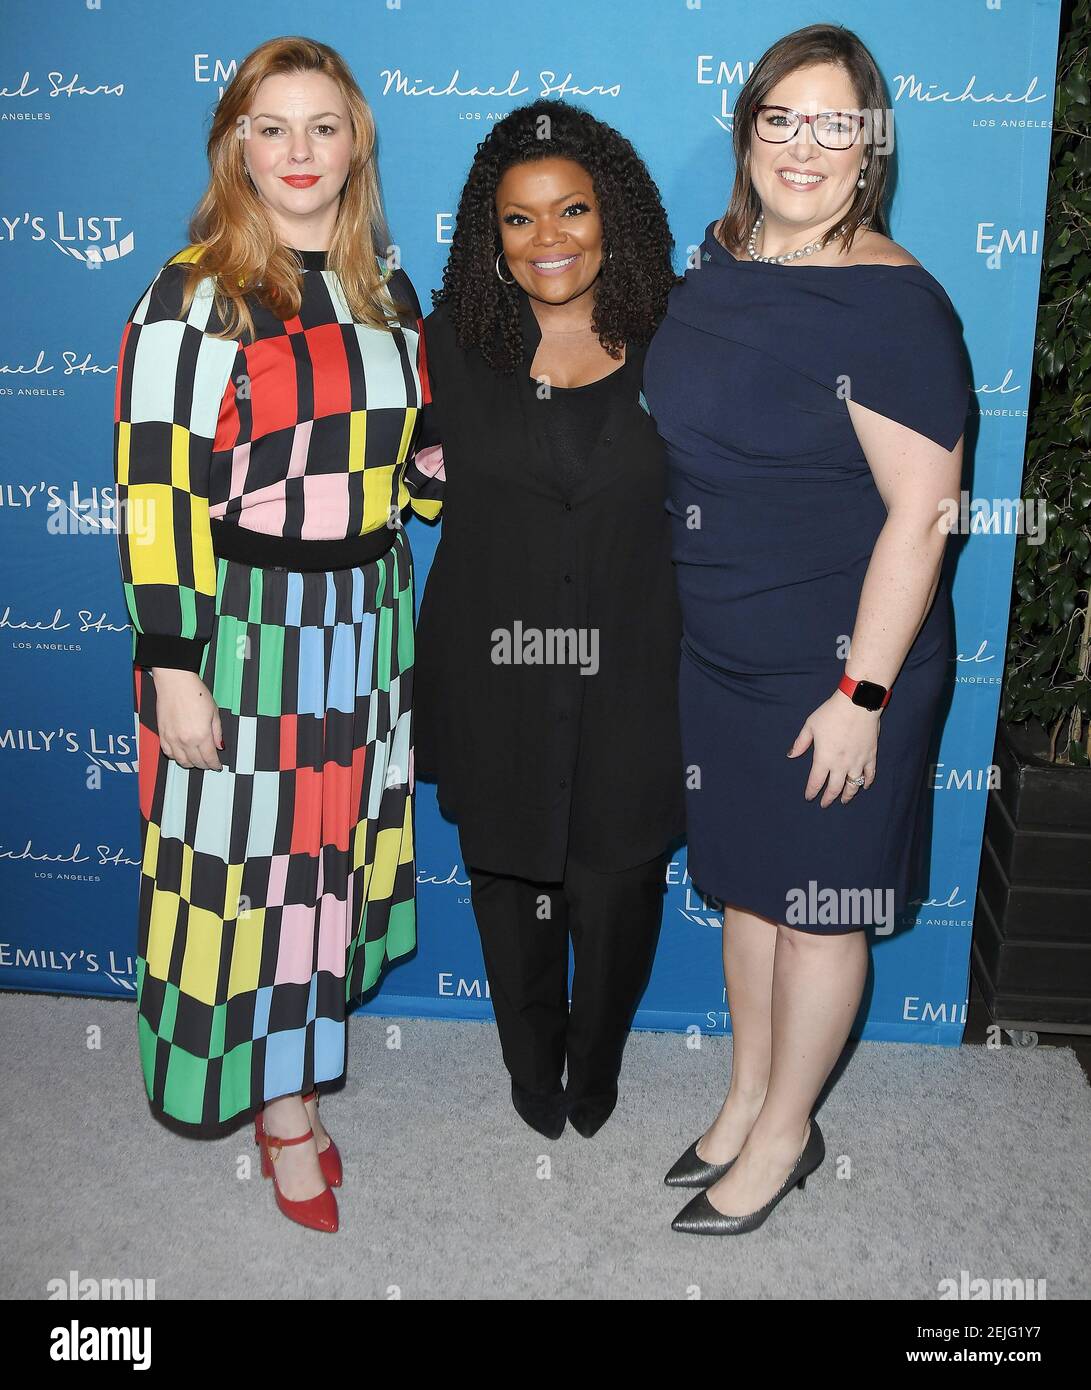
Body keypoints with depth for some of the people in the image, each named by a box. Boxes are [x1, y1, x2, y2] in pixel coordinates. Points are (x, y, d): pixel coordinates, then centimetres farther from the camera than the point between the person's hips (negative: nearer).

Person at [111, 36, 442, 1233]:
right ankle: (275, 1103, 26)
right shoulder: (191, 295, -9)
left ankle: (294, 1080, 35)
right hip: (240, 629, -5)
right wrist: (172, 668, -16)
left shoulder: (385, 295, 10)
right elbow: (152, 490, -13)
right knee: (245, 863, 5)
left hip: (364, 622, 6)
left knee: (330, 854, 15)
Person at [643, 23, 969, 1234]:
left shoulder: (890, 304, -17)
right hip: (721, 650, 7)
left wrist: (862, 693, -20)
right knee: (746, 879, 19)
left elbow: (920, 513, -19)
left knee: (816, 904, 9)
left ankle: (784, 1136, 30)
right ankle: (747, 1099, 40)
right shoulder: (721, 262, 6)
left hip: (836, 663, -7)